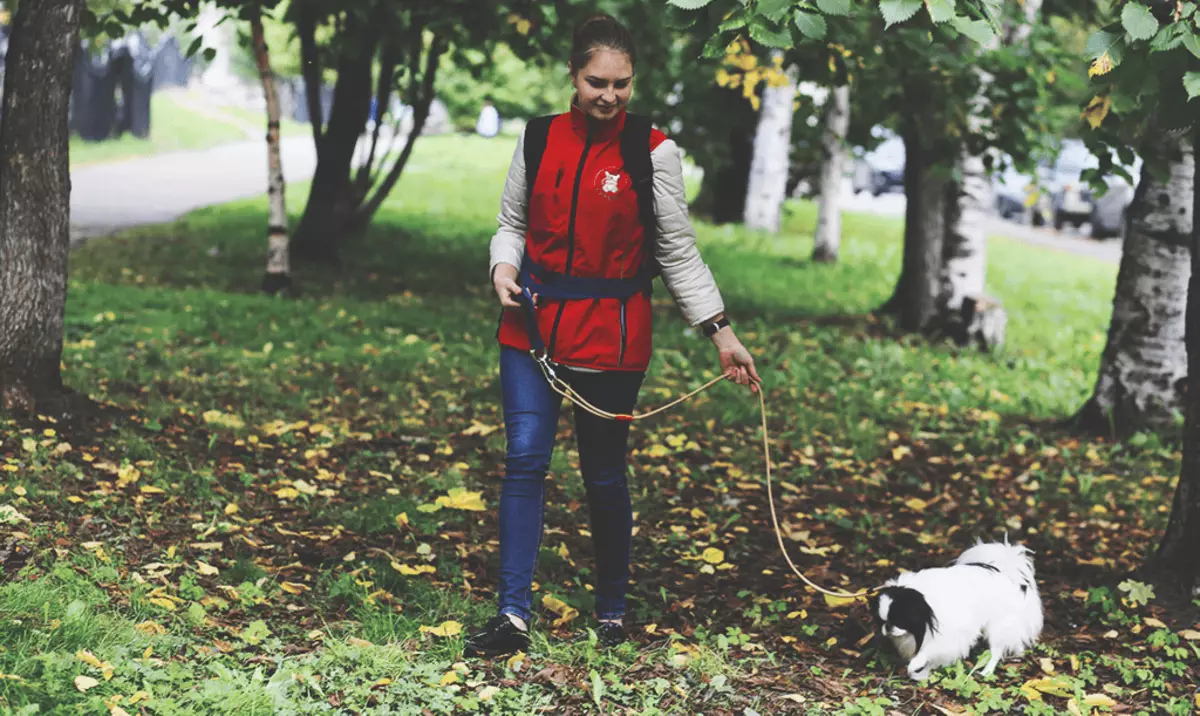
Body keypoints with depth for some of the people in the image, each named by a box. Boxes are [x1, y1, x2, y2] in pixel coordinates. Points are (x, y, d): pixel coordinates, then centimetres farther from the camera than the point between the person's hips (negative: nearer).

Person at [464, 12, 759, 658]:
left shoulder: (652, 152, -4)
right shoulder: (538, 138, 4)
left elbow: (678, 251, 0)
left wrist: (721, 334, -2)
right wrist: (504, 265, -7)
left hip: (610, 335, -2)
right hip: (532, 326, 3)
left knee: (604, 474, 6)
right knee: (525, 460, -5)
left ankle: (611, 609, 24)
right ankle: (513, 616, -3)